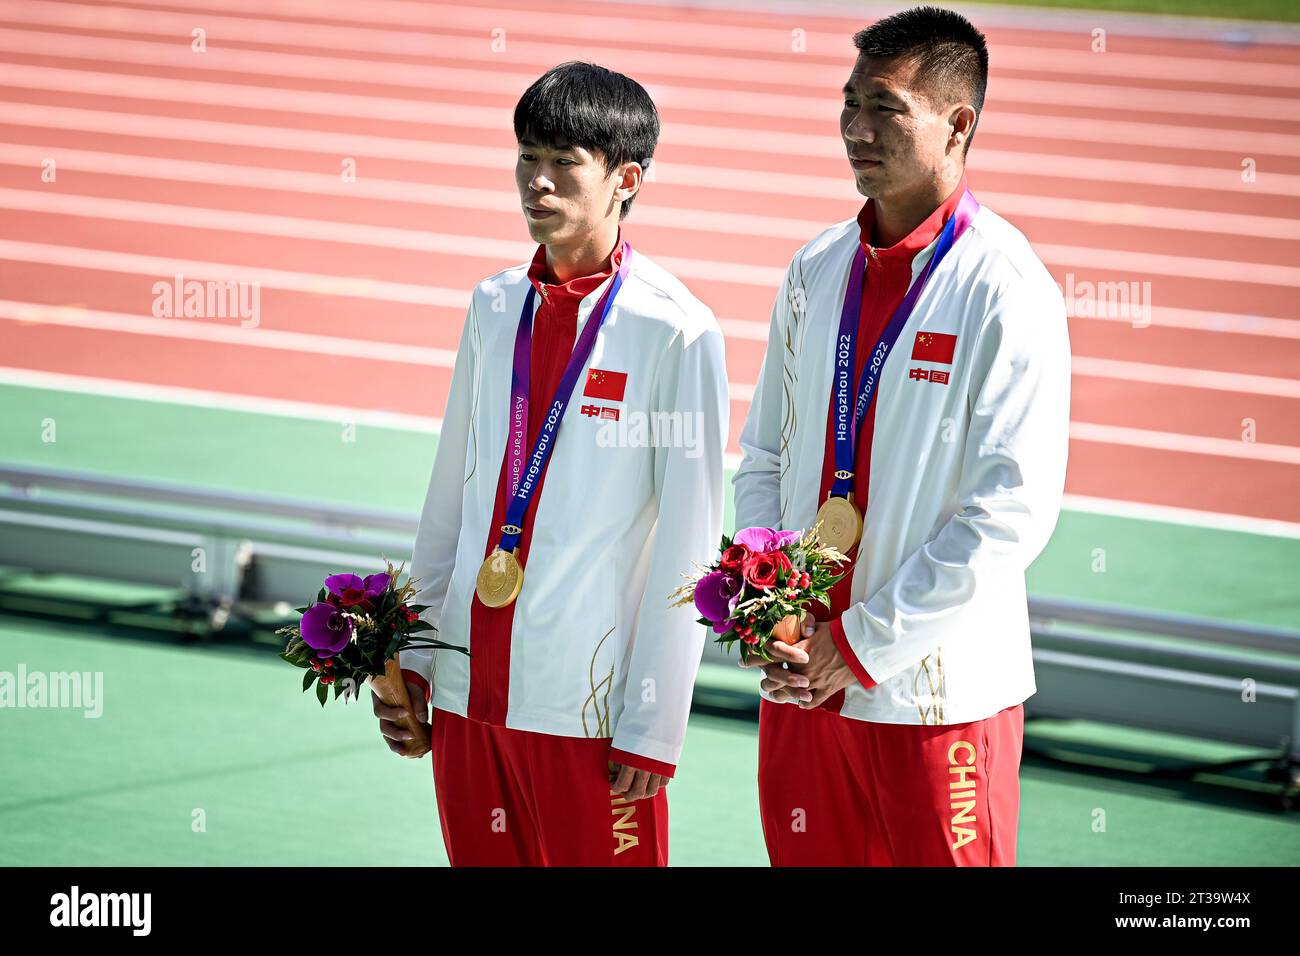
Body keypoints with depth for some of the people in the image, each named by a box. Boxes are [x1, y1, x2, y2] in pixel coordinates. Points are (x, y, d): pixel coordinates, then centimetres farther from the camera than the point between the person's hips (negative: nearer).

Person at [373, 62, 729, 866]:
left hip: (590, 708, -5)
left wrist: (653, 731, -10)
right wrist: (410, 658, 15)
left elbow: (688, 549, -9)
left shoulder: (675, 333, -9)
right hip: (468, 691, 6)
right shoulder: (496, 308, 9)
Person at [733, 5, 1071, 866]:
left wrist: (861, 646, -15)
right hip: (802, 678, 6)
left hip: (939, 691, -5)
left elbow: (1014, 511, -16)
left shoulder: (1008, 291, -11)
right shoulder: (817, 272, 9)